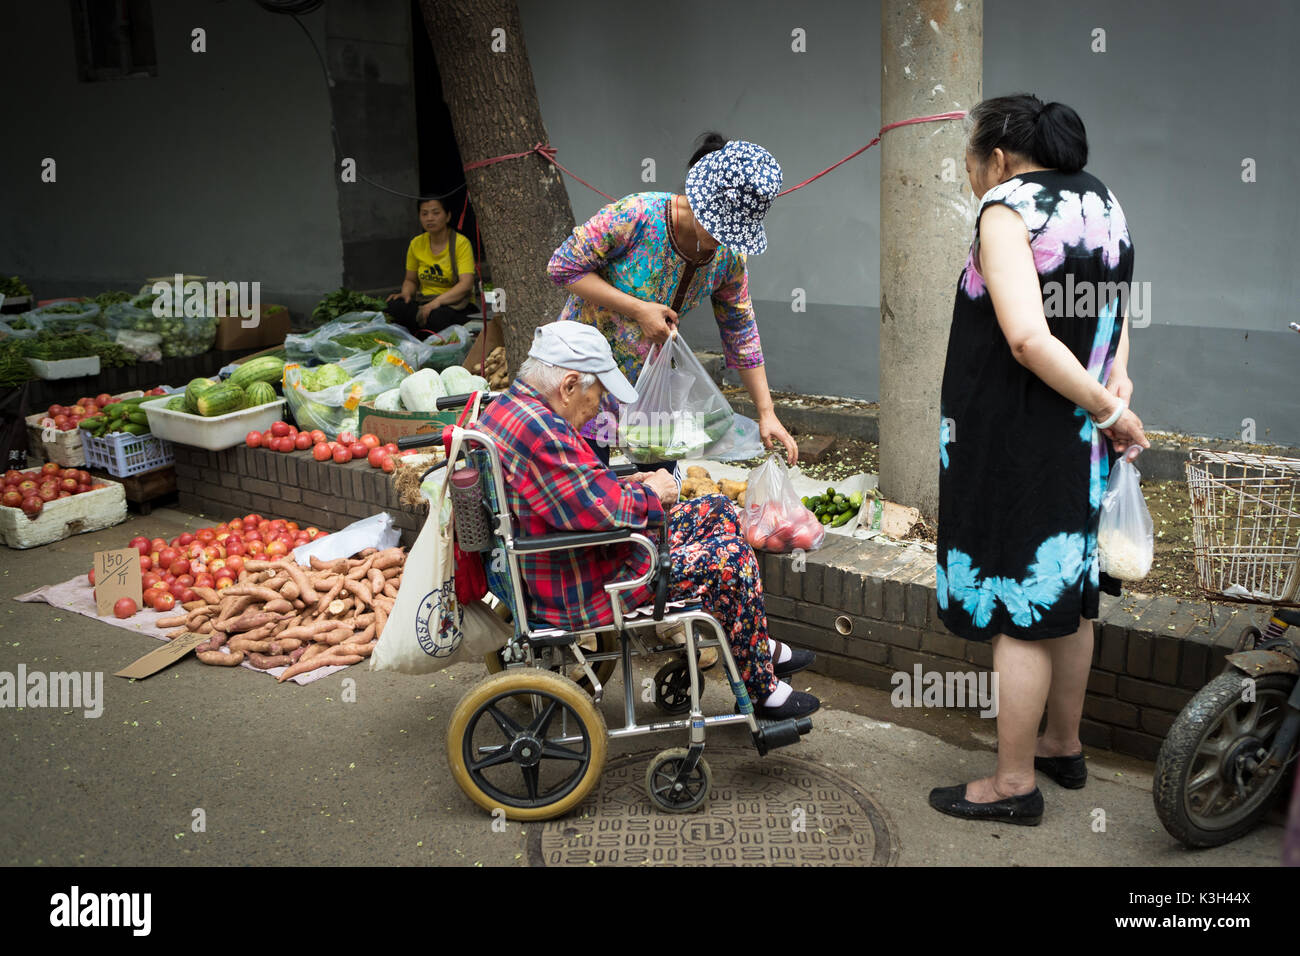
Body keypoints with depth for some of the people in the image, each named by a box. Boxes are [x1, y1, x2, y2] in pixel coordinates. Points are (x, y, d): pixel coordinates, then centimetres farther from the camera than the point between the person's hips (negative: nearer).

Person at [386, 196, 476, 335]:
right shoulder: (416, 244, 8)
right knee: (393, 305, -27)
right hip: (424, 301, 4)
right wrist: (406, 293, -5)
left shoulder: (461, 243, -7)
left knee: (437, 316, -39)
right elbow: (410, 280, 20)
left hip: (455, 304, -4)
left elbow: (466, 284, -18)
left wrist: (437, 301, -30)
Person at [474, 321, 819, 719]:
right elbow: (599, 509, -28)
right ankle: (761, 692, 5)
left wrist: (626, 486, 6)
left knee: (718, 511, 14)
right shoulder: (536, 427, -26)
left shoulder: (510, 406, 9)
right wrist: (651, 494, -9)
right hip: (579, 594, -11)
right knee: (730, 560, -12)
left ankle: (760, 647, 24)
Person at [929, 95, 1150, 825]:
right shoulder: (1102, 202, 12)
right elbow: (1116, 307, 11)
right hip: (1083, 442, 8)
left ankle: (1015, 783, 13)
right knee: (1070, 594, 18)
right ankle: (1065, 746, 34)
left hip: (1020, 442, -8)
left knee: (1019, 607, 1)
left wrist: (1107, 408, -19)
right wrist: (1116, 379, -5)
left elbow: (1029, 339, -27)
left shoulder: (1008, 210, -15)